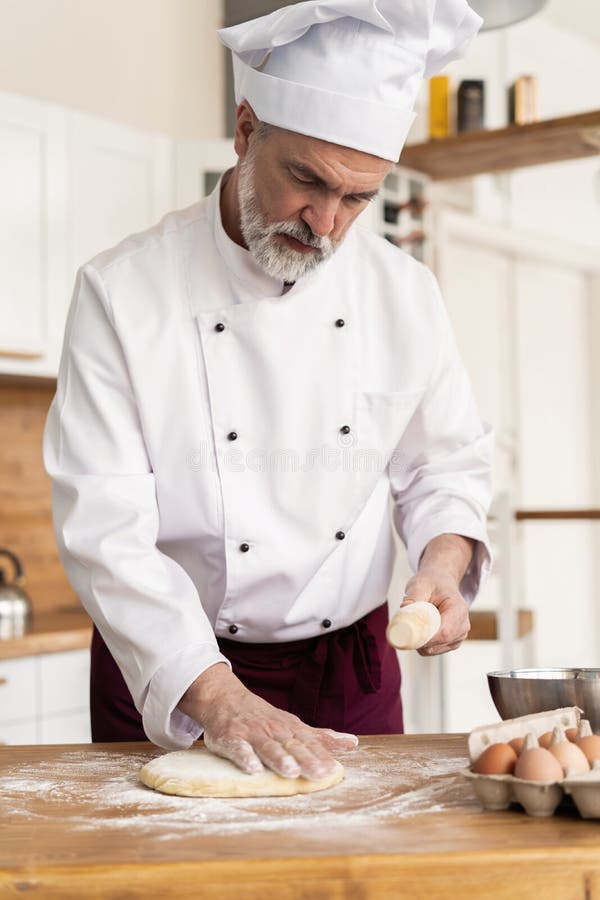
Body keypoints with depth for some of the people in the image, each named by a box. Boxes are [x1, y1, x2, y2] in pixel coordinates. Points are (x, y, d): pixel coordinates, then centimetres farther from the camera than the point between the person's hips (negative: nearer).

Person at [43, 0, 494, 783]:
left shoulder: (404, 293, -4)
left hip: (350, 668, 3)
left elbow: (446, 461, 8)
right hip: (167, 674, -3)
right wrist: (212, 695, -29)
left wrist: (444, 559, -13)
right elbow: (104, 526, -20)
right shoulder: (122, 292, -16)